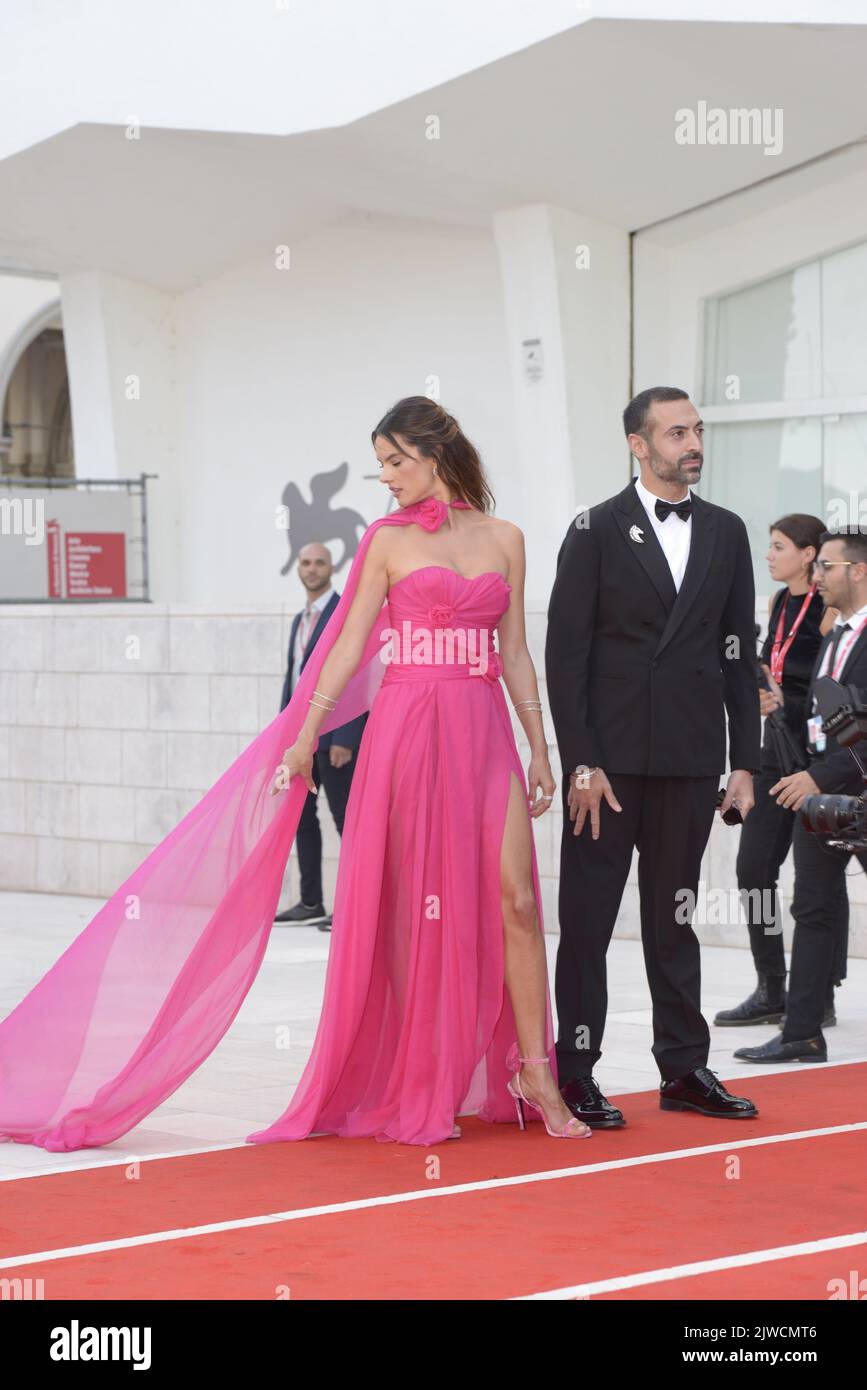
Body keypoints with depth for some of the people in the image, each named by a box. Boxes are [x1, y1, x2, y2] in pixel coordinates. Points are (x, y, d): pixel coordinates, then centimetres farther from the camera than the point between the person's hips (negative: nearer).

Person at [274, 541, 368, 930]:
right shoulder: (300, 620, 18)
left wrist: (344, 738, -20)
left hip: (334, 733, -9)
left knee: (345, 818, -6)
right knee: (301, 814, 10)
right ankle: (311, 903, 17)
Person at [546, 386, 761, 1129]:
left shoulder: (726, 532, 9)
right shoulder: (596, 531, -2)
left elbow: (739, 652, 10)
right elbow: (565, 654, -6)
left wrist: (745, 761, 5)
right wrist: (581, 762, -13)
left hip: (690, 760, 3)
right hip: (609, 758, -3)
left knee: (675, 916, 11)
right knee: (588, 915, 2)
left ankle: (684, 1068, 17)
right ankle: (576, 1070, 8)